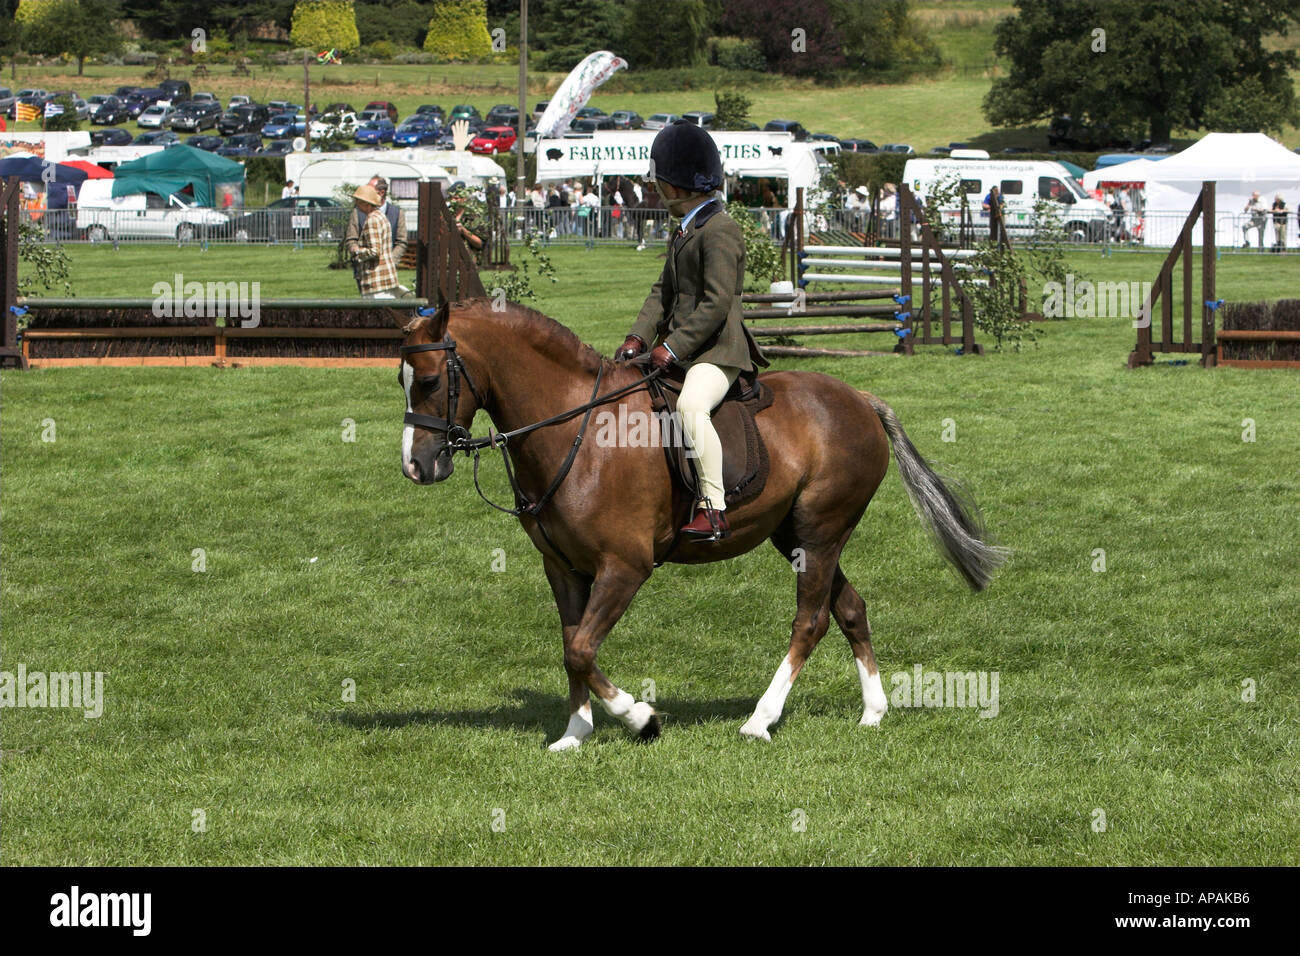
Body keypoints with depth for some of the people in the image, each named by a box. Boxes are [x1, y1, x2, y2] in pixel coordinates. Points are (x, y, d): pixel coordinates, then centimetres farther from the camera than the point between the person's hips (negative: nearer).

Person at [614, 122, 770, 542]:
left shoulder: (720, 231, -12)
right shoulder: (685, 231, 20)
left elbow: (716, 303, -20)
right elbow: (664, 292, 17)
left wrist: (674, 347, -24)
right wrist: (639, 335, 0)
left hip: (717, 350, -11)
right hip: (680, 347, 11)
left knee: (691, 405, -36)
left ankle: (713, 509, -38)